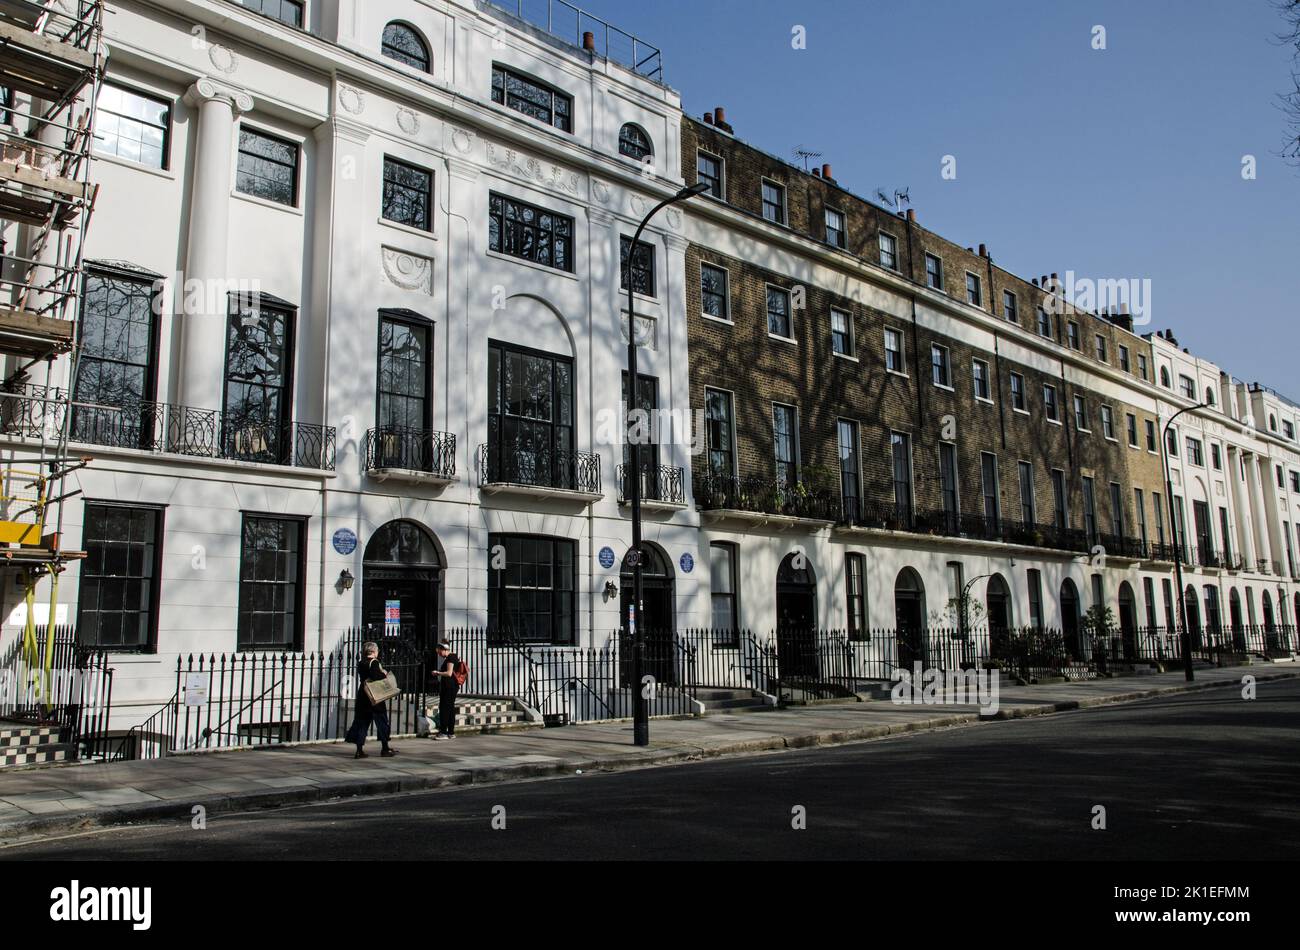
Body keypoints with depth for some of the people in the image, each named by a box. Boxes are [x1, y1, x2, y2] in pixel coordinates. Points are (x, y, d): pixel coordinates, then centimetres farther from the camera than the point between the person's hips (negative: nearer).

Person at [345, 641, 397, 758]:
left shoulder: (360, 663, 9)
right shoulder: (374, 662, -13)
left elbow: (364, 678, 13)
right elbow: (376, 677, -26)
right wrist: (385, 675, -7)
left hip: (362, 697, 7)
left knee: (361, 722, 8)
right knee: (382, 721, 5)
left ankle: (359, 750, 5)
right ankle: (385, 749, 12)